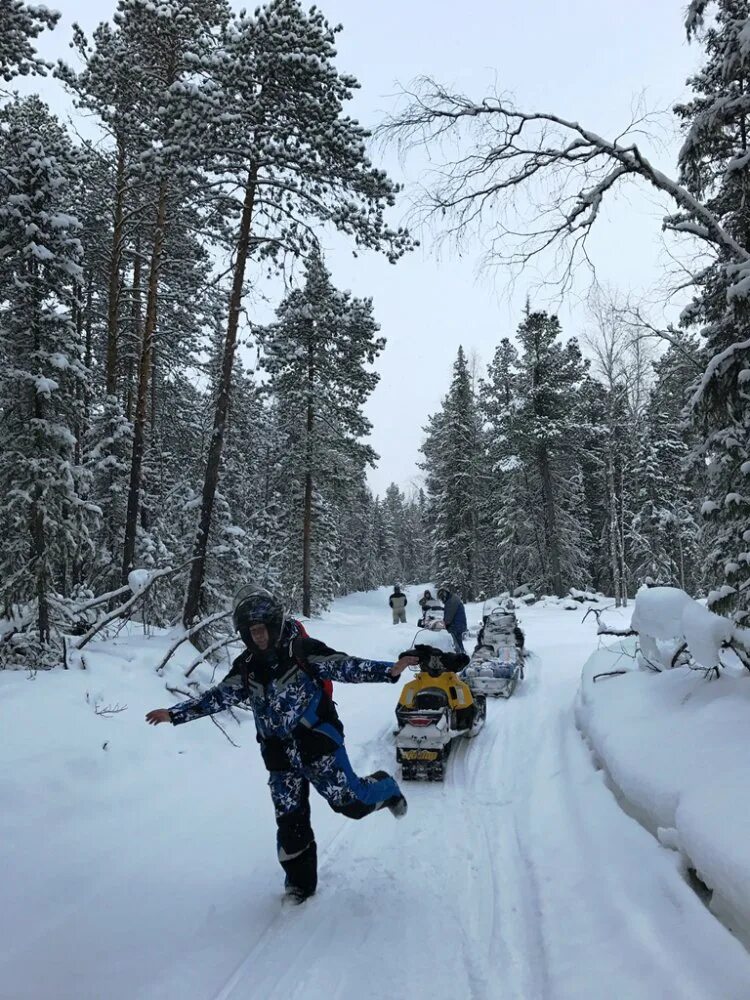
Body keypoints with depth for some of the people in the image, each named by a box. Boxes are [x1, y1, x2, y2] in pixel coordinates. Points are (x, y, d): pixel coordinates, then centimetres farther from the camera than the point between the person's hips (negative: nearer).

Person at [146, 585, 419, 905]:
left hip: (318, 739, -4)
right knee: (290, 819, 8)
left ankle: (384, 788, 26)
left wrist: (389, 670, -30)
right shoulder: (245, 666, 3)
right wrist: (175, 713, 6)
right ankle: (300, 882, 27)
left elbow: (346, 667, -18)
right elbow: (218, 697, 9)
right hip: (280, 753, 4)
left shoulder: (303, 650, -12)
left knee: (350, 801, -7)